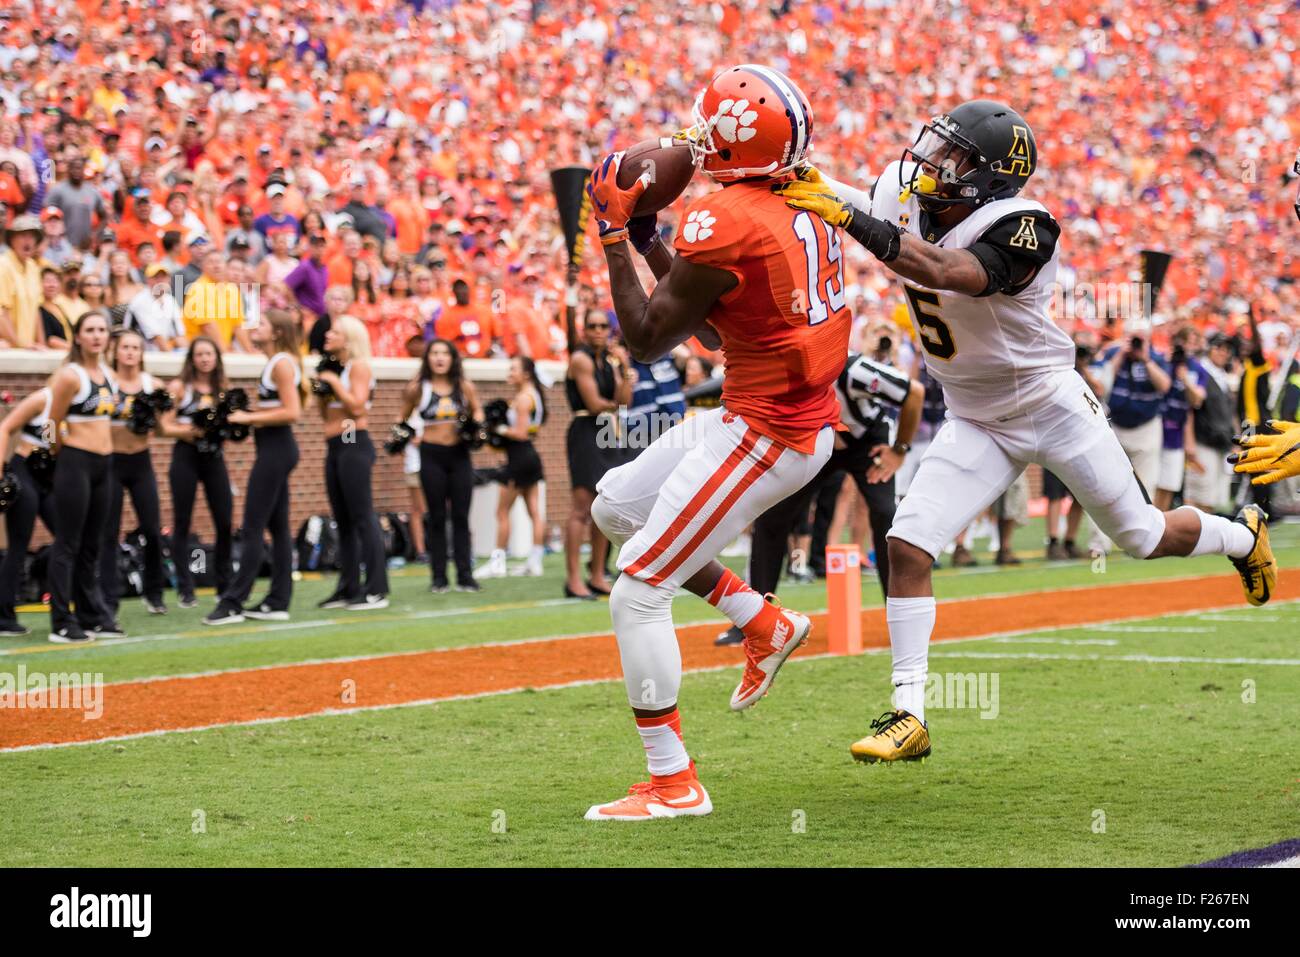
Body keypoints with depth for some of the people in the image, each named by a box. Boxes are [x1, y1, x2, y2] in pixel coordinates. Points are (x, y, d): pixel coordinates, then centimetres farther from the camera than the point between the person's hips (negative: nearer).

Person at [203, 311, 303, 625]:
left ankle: (233, 603, -7)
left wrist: (250, 417, -17)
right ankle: (278, 602, 15)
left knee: (252, 528, -8)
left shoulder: (282, 363, -14)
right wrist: (246, 416, 3)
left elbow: (292, 412, -21)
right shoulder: (275, 362, 15)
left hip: (276, 448, -10)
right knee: (277, 527, 11)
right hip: (273, 448, 10)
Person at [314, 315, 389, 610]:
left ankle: (377, 590, -10)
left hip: (354, 444, -9)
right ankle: (348, 588, 11)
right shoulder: (335, 367, 18)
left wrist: (334, 381, -11)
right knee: (343, 521, 9)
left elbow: (357, 406, -18)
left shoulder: (358, 366, -6)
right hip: (335, 447, 9)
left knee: (363, 517, -10)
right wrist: (321, 389, 5)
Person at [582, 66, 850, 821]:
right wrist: (650, 241, 14)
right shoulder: (807, 208, 8)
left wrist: (616, 232, -5)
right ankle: (763, 623, 24)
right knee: (616, 507, 23)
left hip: (764, 435, -10)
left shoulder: (724, 222, -21)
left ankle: (674, 784, 2)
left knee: (639, 594, -3)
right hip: (806, 418, 10)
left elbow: (646, 341, -11)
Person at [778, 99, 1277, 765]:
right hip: (977, 422, 5)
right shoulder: (908, 201, -8)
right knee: (907, 545, -13)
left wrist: (849, 216, -51)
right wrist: (815, 187, -30)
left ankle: (1243, 535, 45)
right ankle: (909, 717, -8)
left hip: (1053, 405, -5)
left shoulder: (1020, 228, -29)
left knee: (1143, 536, 11)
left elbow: (943, 273, -43)